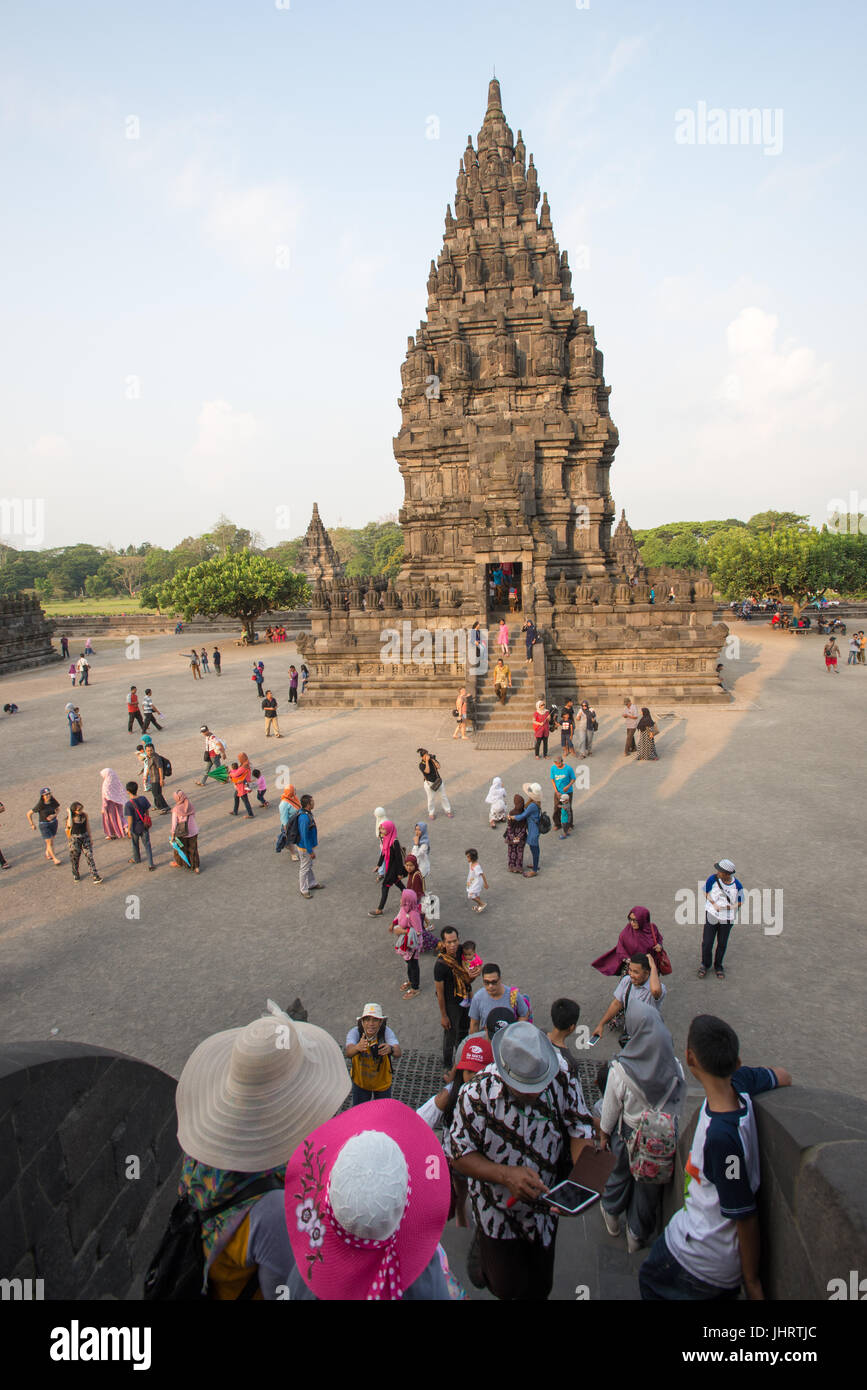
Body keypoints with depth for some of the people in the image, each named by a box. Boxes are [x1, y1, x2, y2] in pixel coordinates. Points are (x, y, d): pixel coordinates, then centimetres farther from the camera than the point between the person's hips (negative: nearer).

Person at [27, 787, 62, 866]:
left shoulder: (53, 802, -12)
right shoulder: (40, 805, -23)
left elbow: (58, 808, 7)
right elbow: (29, 814, -12)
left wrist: (54, 815, -13)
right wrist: (32, 825, -5)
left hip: (53, 822, 4)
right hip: (44, 824, -4)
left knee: (52, 840, 17)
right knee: (49, 842, -4)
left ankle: (47, 854, 41)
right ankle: (54, 858, 7)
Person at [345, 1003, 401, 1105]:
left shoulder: (386, 1032, -29)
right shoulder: (355, 1032, -27)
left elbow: (398, 1053, -44)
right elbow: (349, 1052, -45)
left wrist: (390, 1049, -67)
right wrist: (357, 1047, -68)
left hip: (382, 1082, 0)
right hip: (360, 1081, 0)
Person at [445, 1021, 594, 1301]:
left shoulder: (563, 1083, -23)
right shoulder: (477, 1094, -30)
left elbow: (579, 1127, -10)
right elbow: (458, 1155, -21)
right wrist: (507, 1175, -33)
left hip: (544, 1205, 3)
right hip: (498, 1210, -3)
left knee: (539, 1287, 21)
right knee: (507, 1288, 14)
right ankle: (481, 1246, 41)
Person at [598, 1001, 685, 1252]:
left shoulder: (620, 1069, -29)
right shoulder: (674, 1067, -22)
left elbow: (610, 1108, -13)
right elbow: (678, 1103, -5)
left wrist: (603, 1134, 5)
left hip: (629, 1135, -1)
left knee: (620, 1174, 27)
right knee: (650, 1185, 24)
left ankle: (612, 1215, 51)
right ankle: (638, 1235, 43)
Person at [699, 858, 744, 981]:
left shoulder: (737, 885, -14)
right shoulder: (713, 879, -15)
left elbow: (740, 902, -1)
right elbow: (705, 892, 1)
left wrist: (726, 907, -15)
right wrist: (714, 904, -13)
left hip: (727, 919, 0)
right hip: (712, 915, 0)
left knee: (722, 944, 12)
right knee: (707, 943, 1)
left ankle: (718, 966, 36)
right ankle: (705, 965, 26)